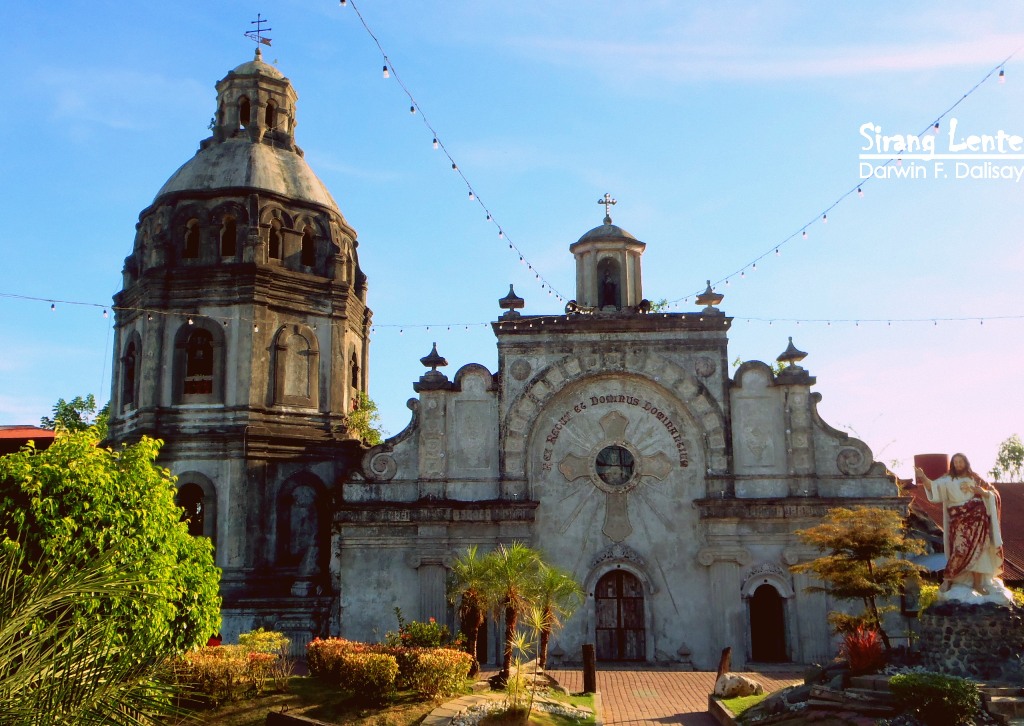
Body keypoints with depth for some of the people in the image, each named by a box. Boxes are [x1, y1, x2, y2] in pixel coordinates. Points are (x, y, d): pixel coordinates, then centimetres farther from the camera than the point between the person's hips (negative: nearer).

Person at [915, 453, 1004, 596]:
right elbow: (934, 486, -13)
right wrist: (923, 477, -32)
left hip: (976, 518, 2)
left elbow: (992, 494, 12)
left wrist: (982, 492, -11)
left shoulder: (975, 479, 11)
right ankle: (947, 579, 2)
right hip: (959, 520, -2)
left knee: (977, 549, 0)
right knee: (961, 549, -10)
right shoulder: (948, 479, 4)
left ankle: (977, 583, 6)